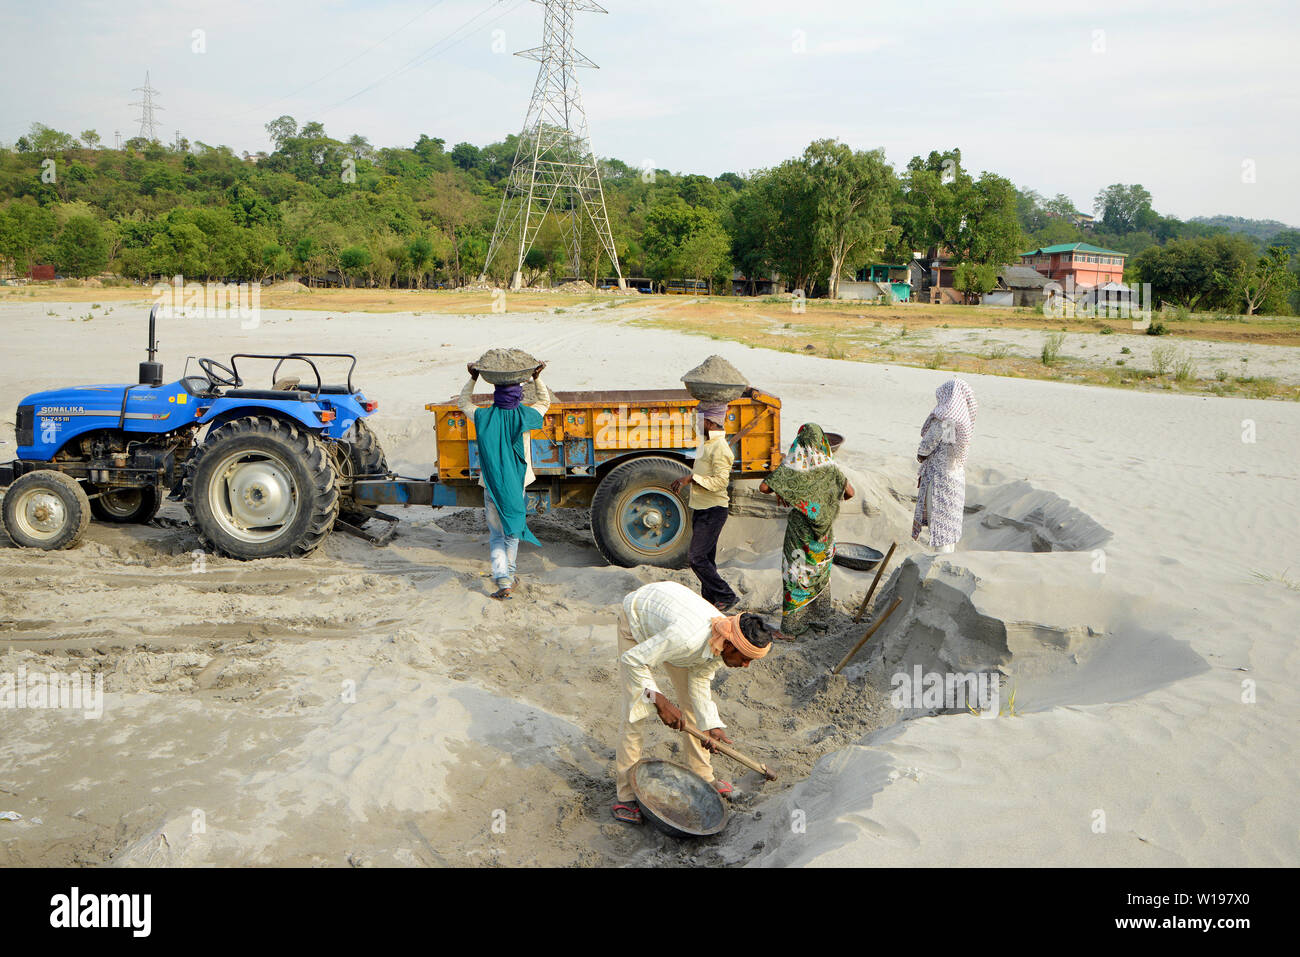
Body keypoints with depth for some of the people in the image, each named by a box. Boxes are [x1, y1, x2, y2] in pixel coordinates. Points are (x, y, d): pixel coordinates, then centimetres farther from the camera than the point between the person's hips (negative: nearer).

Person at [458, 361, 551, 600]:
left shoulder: (485, 417, -6)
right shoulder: (524, 417, -6)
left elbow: (463, 403, 15)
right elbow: (545, 402, 15)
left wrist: (473, 379, 17)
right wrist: (537, 379, 18)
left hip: (492, 485, -1)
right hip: (517, 485, 1)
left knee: (496, 535, 5)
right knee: (513, 532, 18)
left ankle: (503, 582, -9)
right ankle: (509, 576, 29)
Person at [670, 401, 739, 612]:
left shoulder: (720, 448, -18)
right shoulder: (707, 444, 14)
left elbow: (720, 481, -25)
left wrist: (691, 478, -24)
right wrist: (685, 481, 17)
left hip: (713, 511, -10)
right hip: (701, 509, 10)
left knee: (696, 557, -11)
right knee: (706, 558, 13)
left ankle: (727, 597, -3)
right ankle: (710, 601, 21)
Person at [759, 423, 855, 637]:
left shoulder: (790, 467, -12)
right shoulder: (830, 468, -5)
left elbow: (763, 487, -17)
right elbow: (849, 493, -2)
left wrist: (778, 491, 4)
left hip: (799, 528, -2)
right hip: (824, 531, 2)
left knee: (796, 573, 6)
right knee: (820, 570, 19)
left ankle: (793, 623, 8)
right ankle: (819, 614, 28)